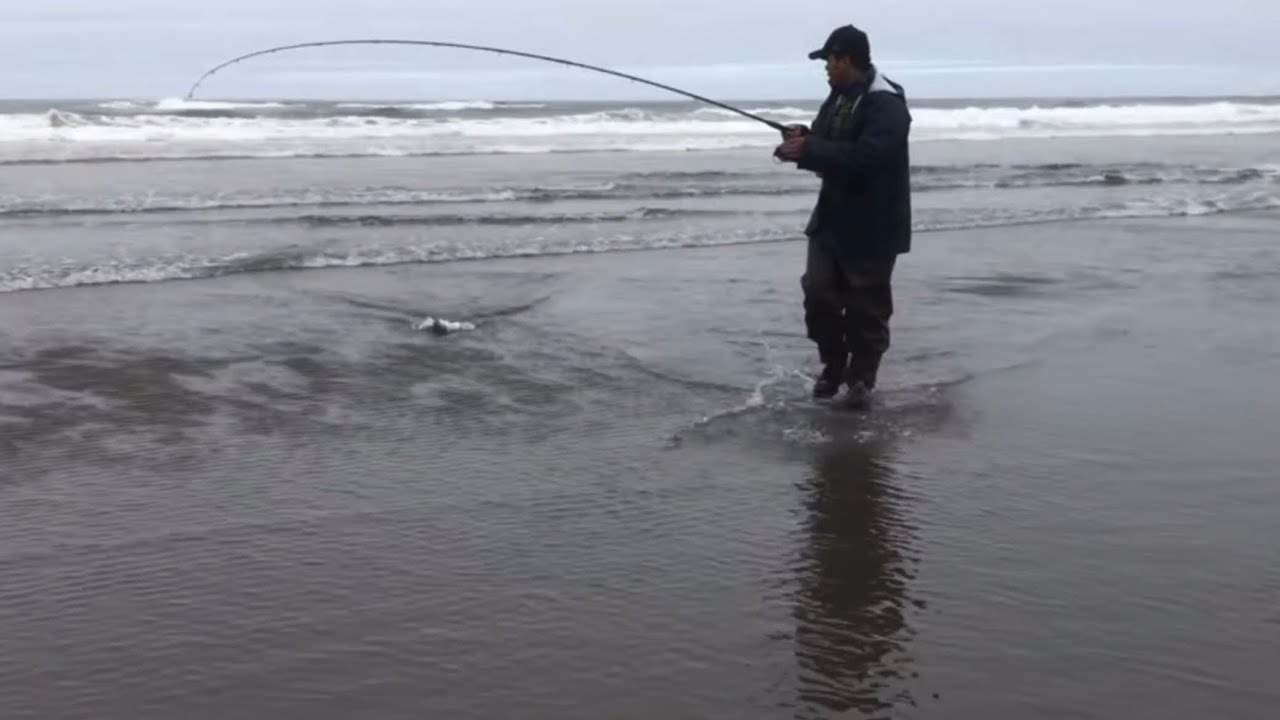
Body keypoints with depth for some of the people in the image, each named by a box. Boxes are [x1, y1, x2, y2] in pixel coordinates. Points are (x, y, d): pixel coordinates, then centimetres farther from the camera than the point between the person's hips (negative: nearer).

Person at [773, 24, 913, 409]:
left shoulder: (886, 105, -19)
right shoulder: (838, 98, 11)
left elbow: (866, 156, -32)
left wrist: (808, 149, -30)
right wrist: (803, 139, -5)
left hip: (872, 227, -8)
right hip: (832, 218, 8)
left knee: (867, 307, 2)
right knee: (818, 294, 6)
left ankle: (861, 377, 17)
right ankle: (833, 366, 23)